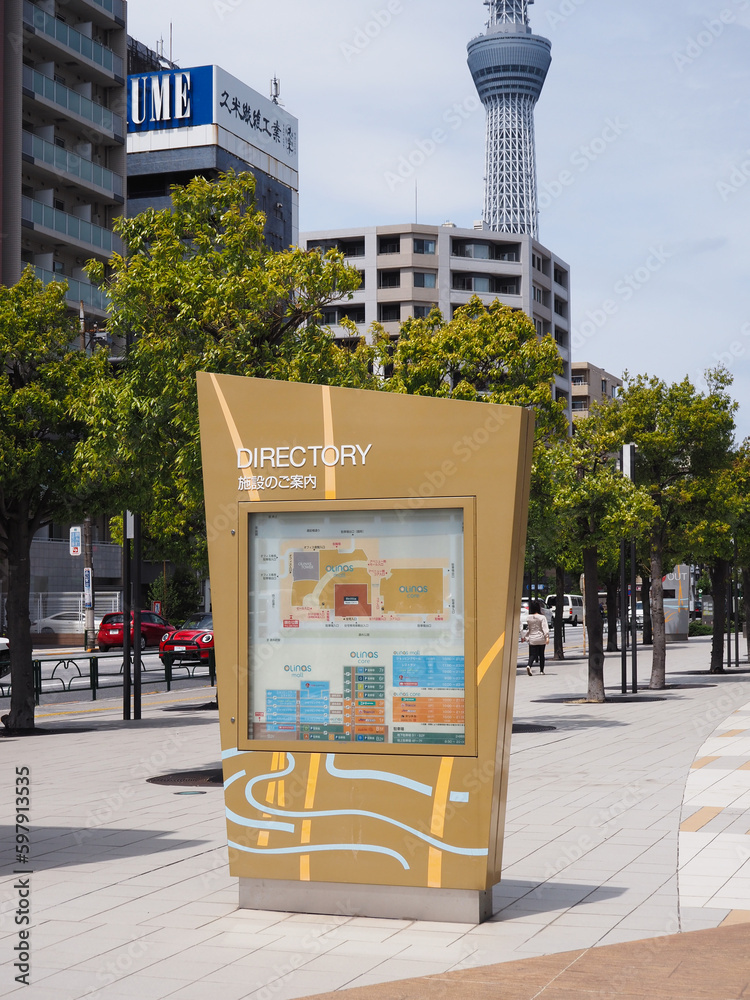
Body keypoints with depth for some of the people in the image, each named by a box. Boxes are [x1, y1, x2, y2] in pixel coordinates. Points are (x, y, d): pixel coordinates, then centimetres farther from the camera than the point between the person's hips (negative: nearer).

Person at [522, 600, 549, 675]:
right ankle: (541, 670, 20)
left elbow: (528, 629, 6)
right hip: (541, 639, -1)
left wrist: (524, 637, 17)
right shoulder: (542, 617, -6)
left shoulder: (528, 618, 0)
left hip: (532, 639, 1)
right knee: (541, 655, 14)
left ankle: (529, 666, -28)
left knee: (532, 655, 0)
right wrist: (547, 637, -18)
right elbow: (545, 628, -13)